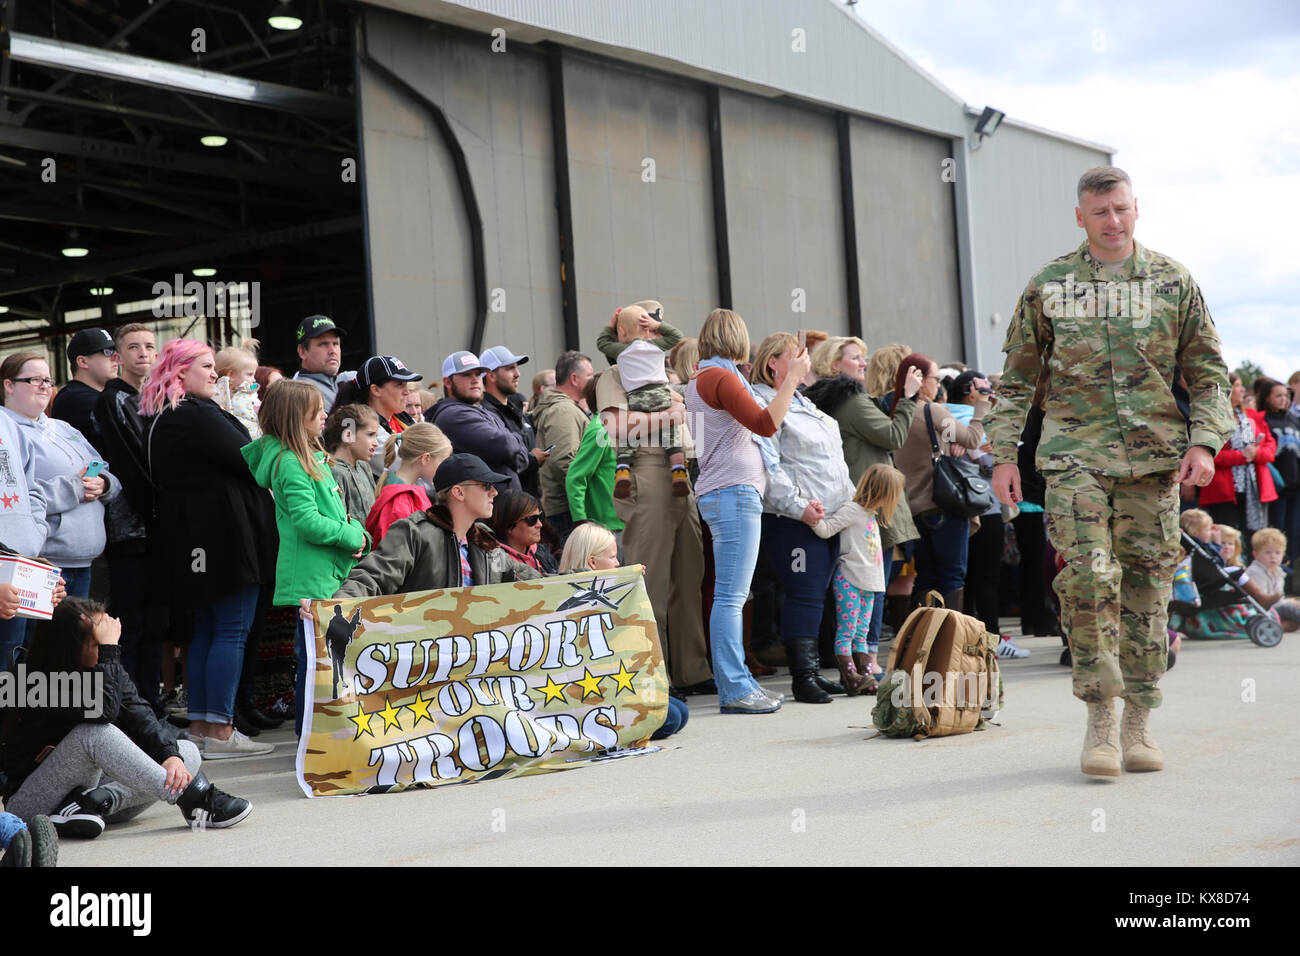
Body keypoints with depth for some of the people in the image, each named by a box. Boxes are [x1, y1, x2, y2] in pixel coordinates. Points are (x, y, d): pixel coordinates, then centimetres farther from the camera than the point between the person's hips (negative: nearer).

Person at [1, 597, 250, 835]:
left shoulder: (109, 672, 3)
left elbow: (141, 717, -12)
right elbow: (104, 710, -35)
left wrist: (171, 755, -30)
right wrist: (109, 648, -28)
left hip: (88, 784, 7)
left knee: (187, 752, -7)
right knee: (95, 732, -34)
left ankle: (97, 801, -29)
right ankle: (190, 799, -36)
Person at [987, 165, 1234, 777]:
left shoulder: (1173, 282, 9)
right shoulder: (1048, 286, 7)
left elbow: (1207, 371, 11)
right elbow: (1017, 378, 10)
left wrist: (1204, 440, -3)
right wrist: (1004, 455, 4)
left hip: (1154, 455, 1)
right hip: (1074, 451, -1)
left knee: (1146, 584, 2)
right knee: (1088, 576, -14)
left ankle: (1137, 722, 13)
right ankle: (1100, 719, -3)